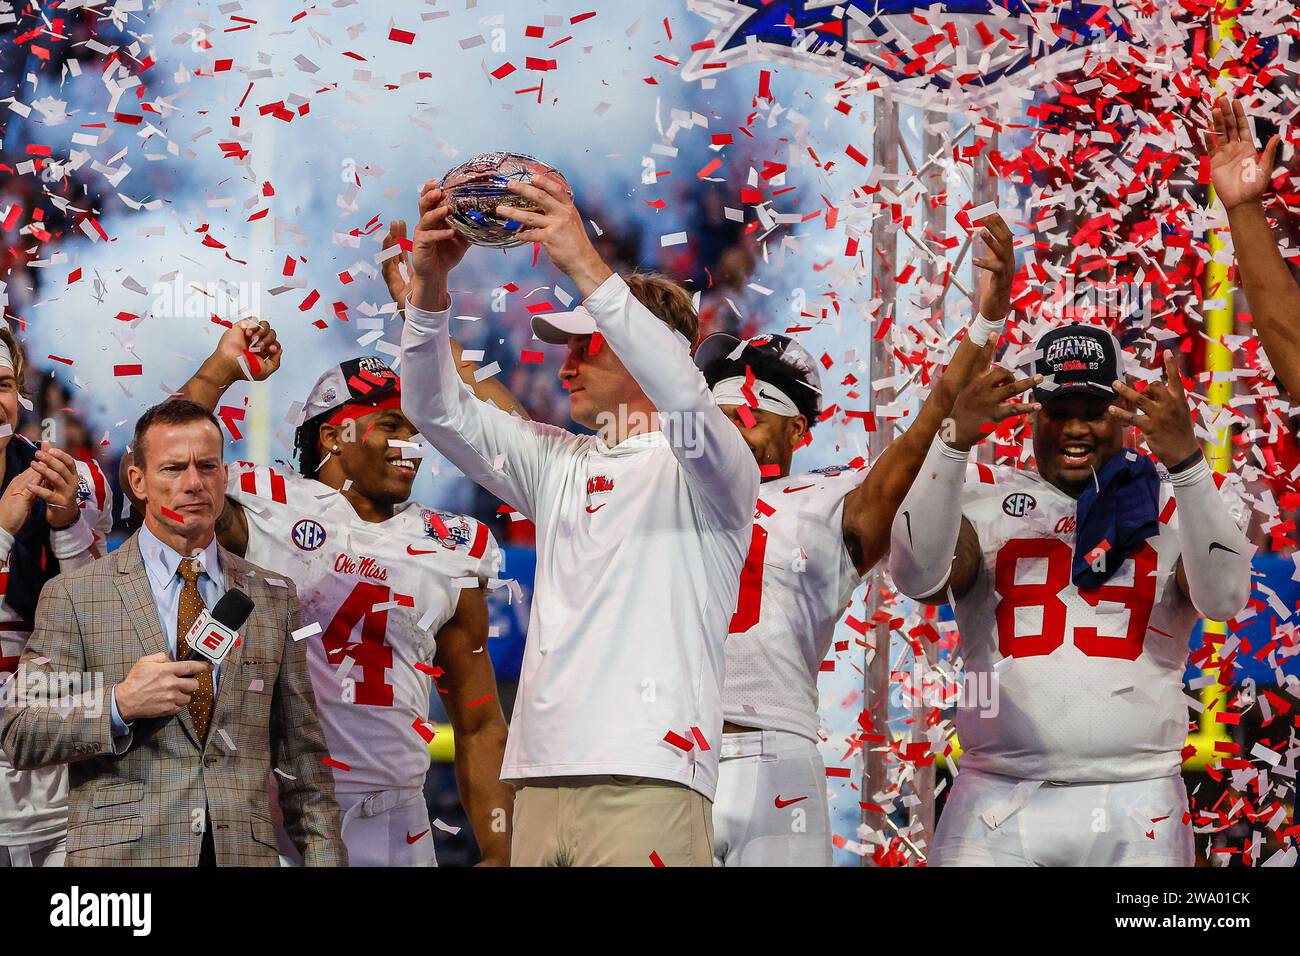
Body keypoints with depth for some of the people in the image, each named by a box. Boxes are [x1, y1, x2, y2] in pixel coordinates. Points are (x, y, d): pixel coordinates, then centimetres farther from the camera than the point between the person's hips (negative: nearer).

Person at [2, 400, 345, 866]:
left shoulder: (273, 597, 9)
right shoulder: (73, 595, 0)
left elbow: (300, 753, 9)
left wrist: (325, 857, 1)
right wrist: (119, 705, -17)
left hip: (246, 853, 3)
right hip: (121, 854, -2)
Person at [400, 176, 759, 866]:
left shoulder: (710, 469, 1)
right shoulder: (558, 465, 22)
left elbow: (685, 401, -21)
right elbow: (438, 409, 15)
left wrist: (586, 268, -26)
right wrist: (428, 284, -1)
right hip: (539, 779, 6)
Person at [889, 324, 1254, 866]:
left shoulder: (1172, 506, 7)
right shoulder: (986, 502, 7)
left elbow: (1224, 598, -12)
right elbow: (918, 577, -12)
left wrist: (1184, 460, -25)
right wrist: (955, 442, -23)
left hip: (1135, 803, 0)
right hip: (1000, 800, 0)